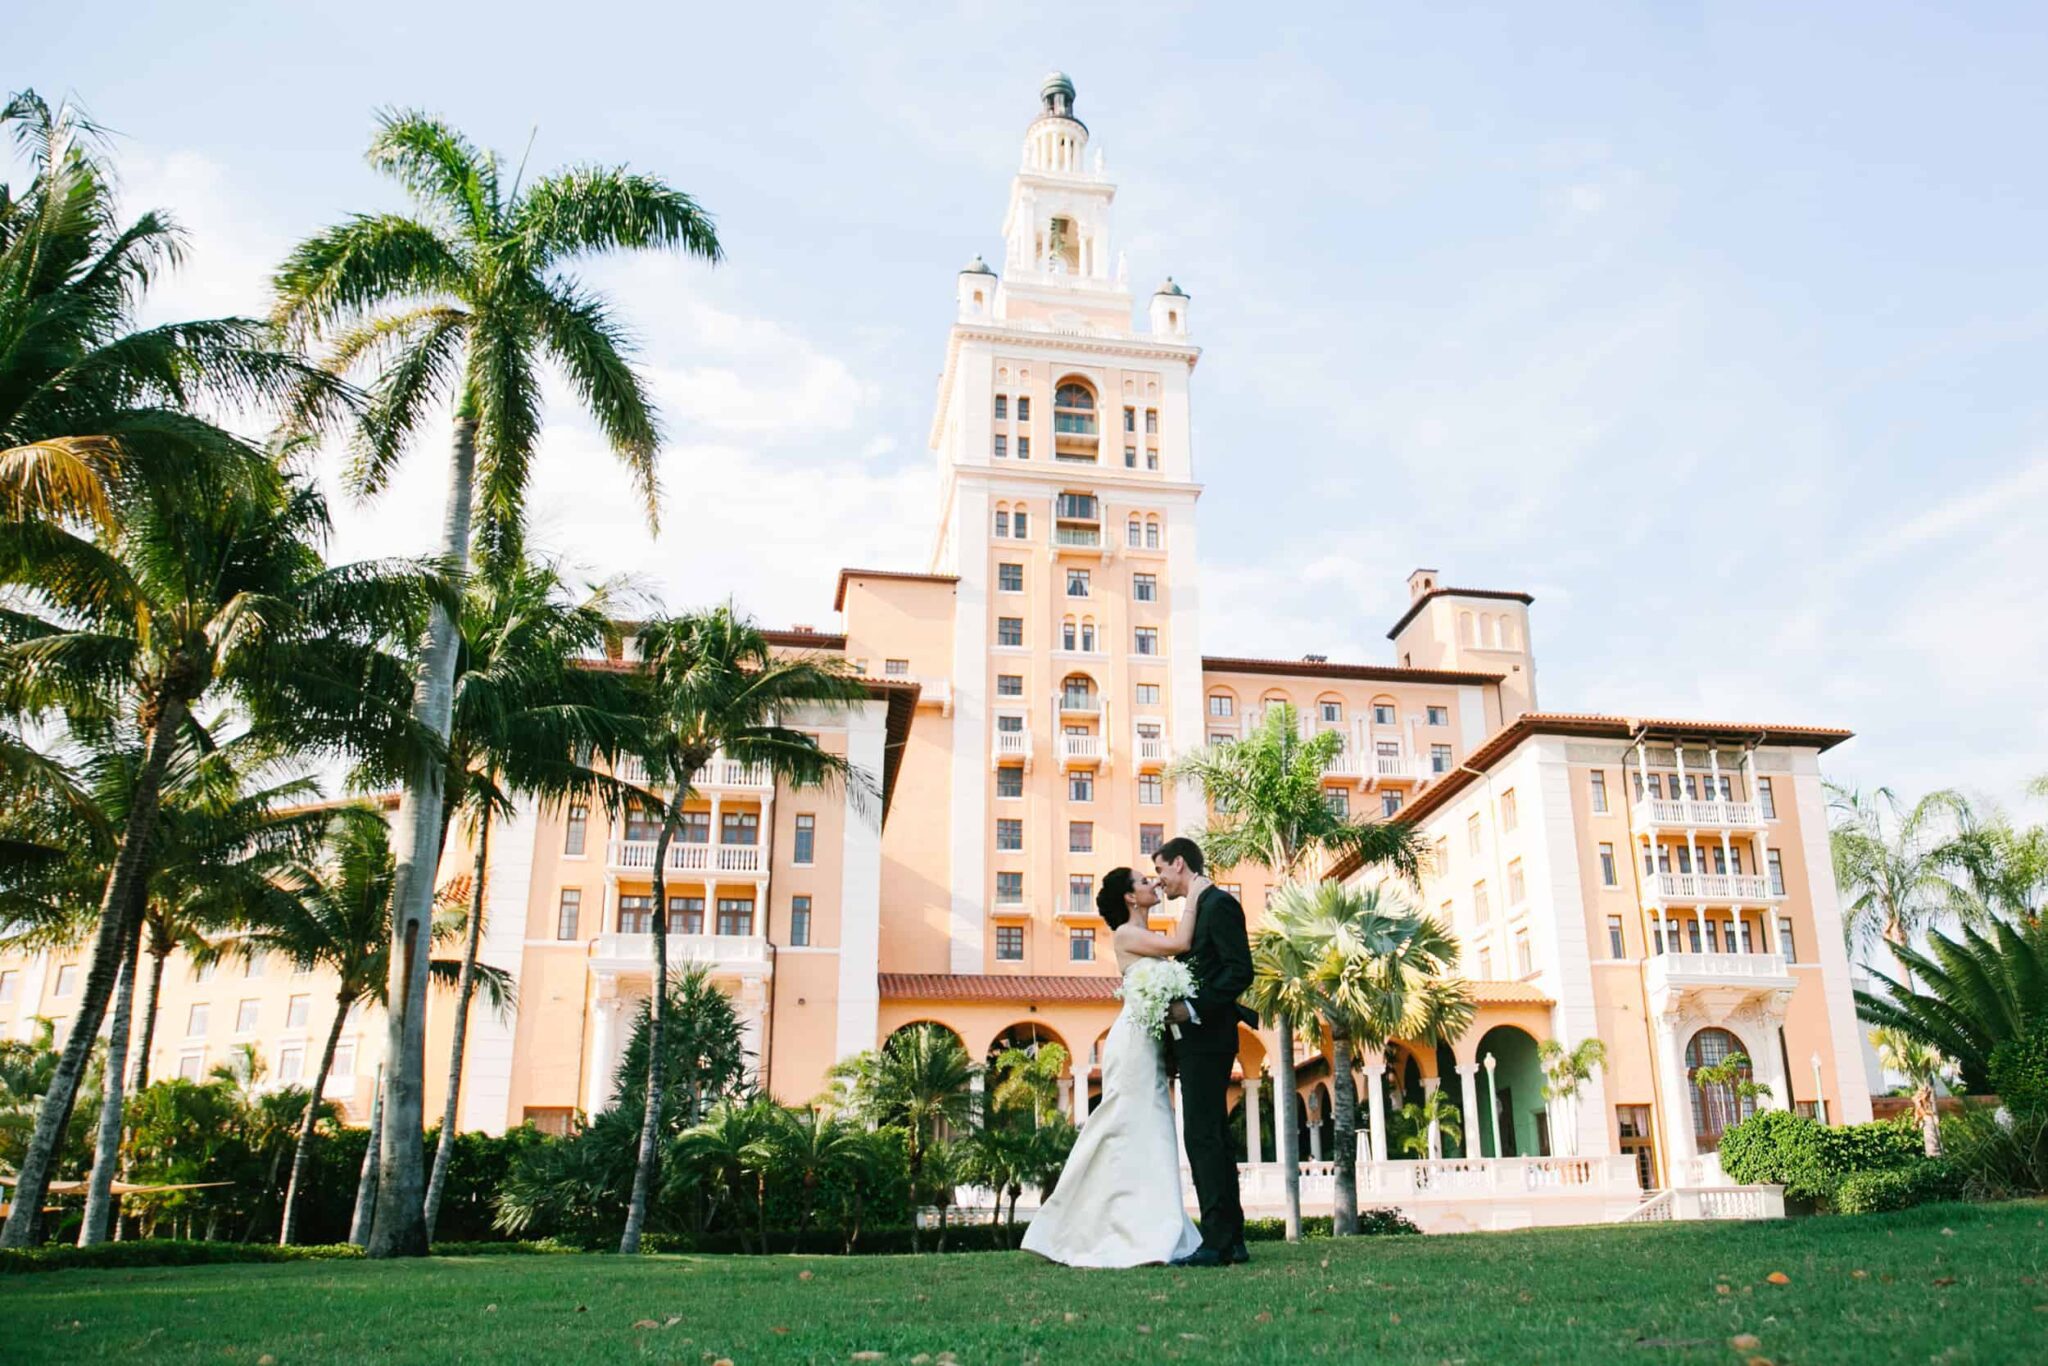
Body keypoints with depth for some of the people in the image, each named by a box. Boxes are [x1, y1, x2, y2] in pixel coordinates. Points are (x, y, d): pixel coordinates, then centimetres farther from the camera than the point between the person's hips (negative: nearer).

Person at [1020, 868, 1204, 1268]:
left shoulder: (1146, 937, 19)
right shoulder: (1125, 934, -7)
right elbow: (1179, 944, -18)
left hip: (1150, 1044, 9)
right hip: (1134, 1041, -9)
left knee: (1149, 1136, 9)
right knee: (1132, 1132, -8)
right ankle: (1132, 1237, -6)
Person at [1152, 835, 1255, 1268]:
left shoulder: (1219, 904, -10)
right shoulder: (1199, 906, 20)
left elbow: (1241, 971, -18)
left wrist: (1193, 1009, -21)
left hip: (1207, 1037, -11)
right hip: (1196, 1039, 11)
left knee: (1204, 1137, -10)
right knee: (1212, 1138, 11)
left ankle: (1218, 1243, -8)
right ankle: (1231, 1240, 16)